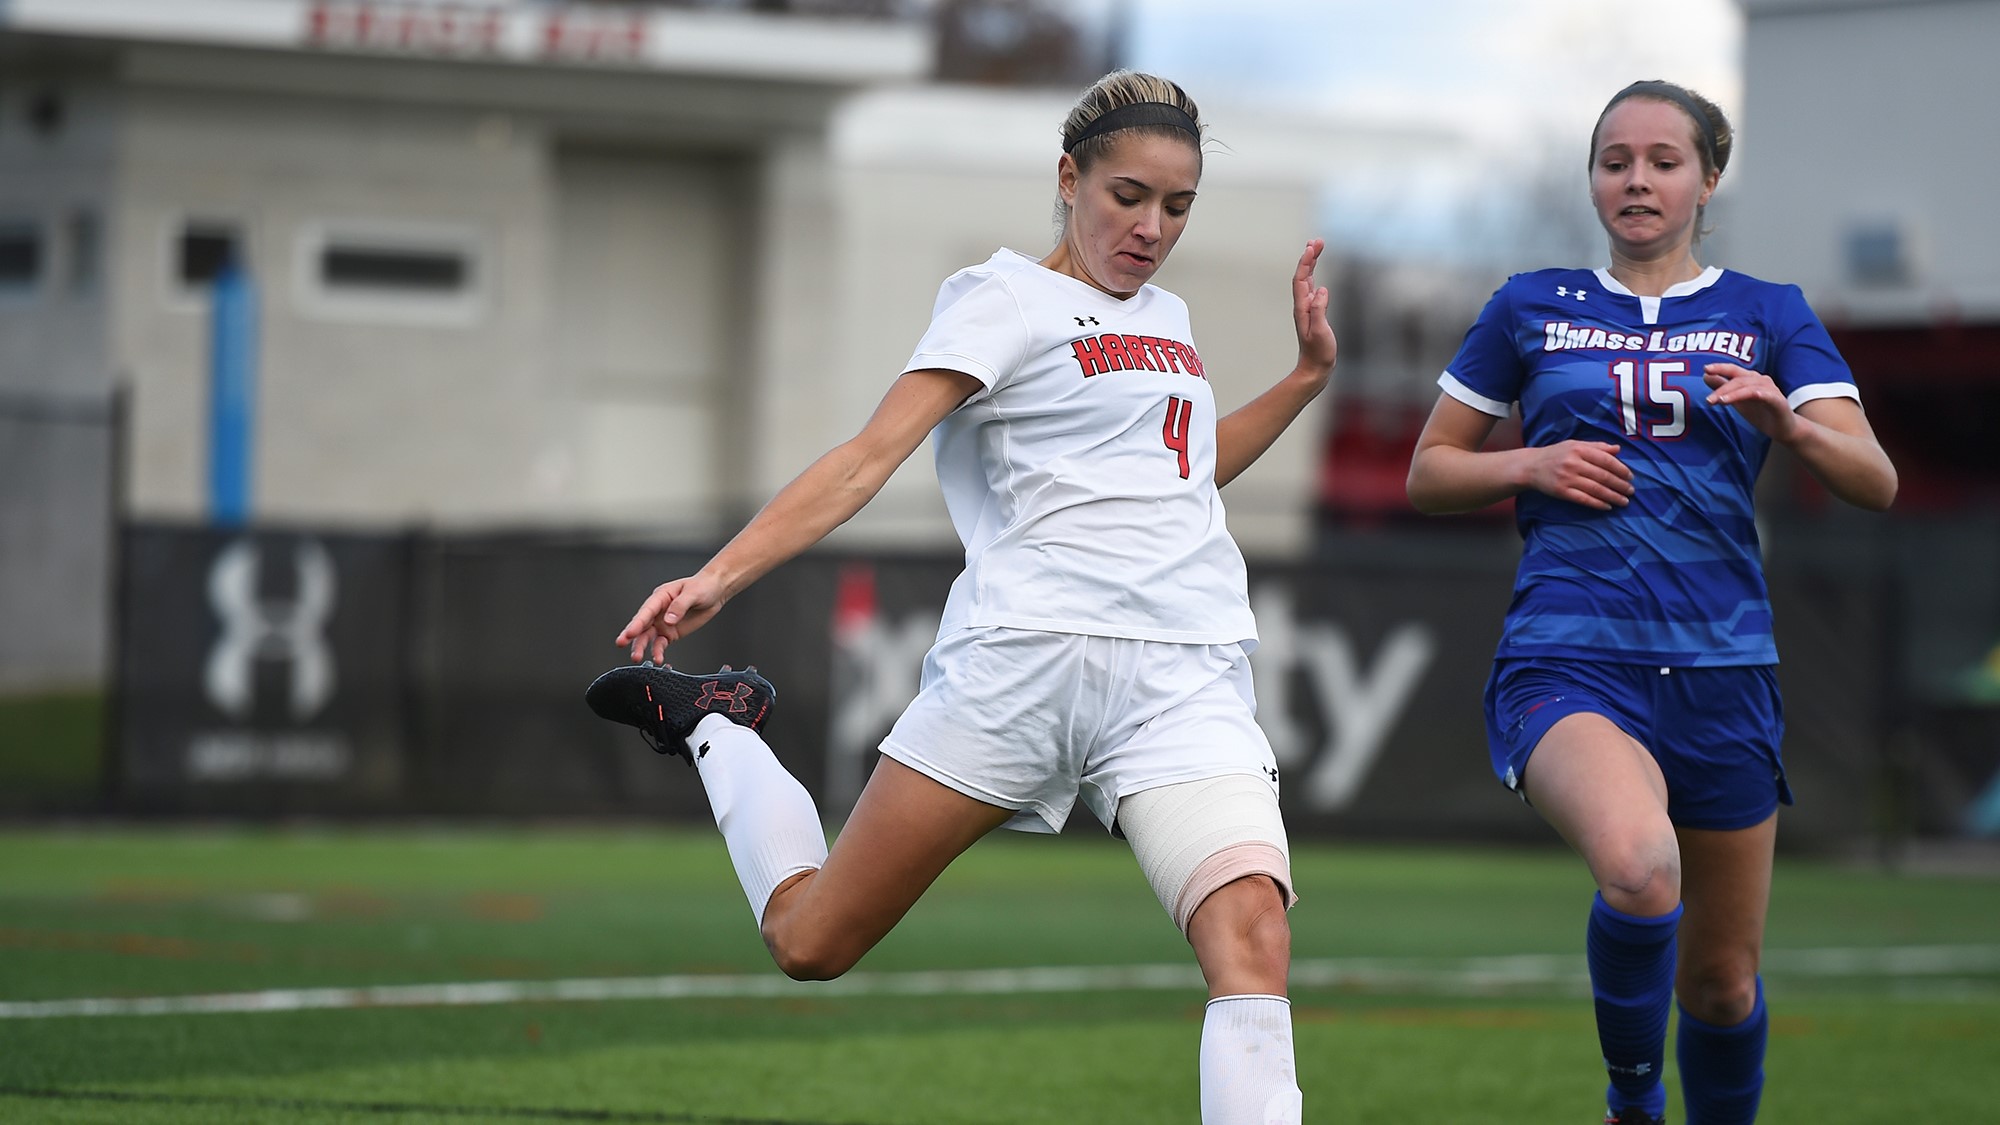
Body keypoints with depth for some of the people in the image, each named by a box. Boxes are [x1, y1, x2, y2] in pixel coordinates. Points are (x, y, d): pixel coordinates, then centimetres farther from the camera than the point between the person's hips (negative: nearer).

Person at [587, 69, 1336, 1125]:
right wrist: (719, 574, -21)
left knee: (1251, 938, -22)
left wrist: (1307, 375, 30)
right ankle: (717, 729, 31)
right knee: (811, 942, 3)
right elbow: (870, 455, -10)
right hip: (1026, 650, -5)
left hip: (1188, 675, 5)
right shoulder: (1006, 296, 0)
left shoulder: (1165, 318, 21)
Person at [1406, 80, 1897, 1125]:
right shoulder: (1533, 307, 11)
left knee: (1721, 977, 8)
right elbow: (1428, 473, 17)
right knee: (1639, 867, -33)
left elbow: (1876, 481, 0)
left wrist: (1786, 422, -21)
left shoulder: (1769, 315, 11)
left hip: (1721, 669, 2)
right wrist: (1531, 465, -4)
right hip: (1569, 657, -2)